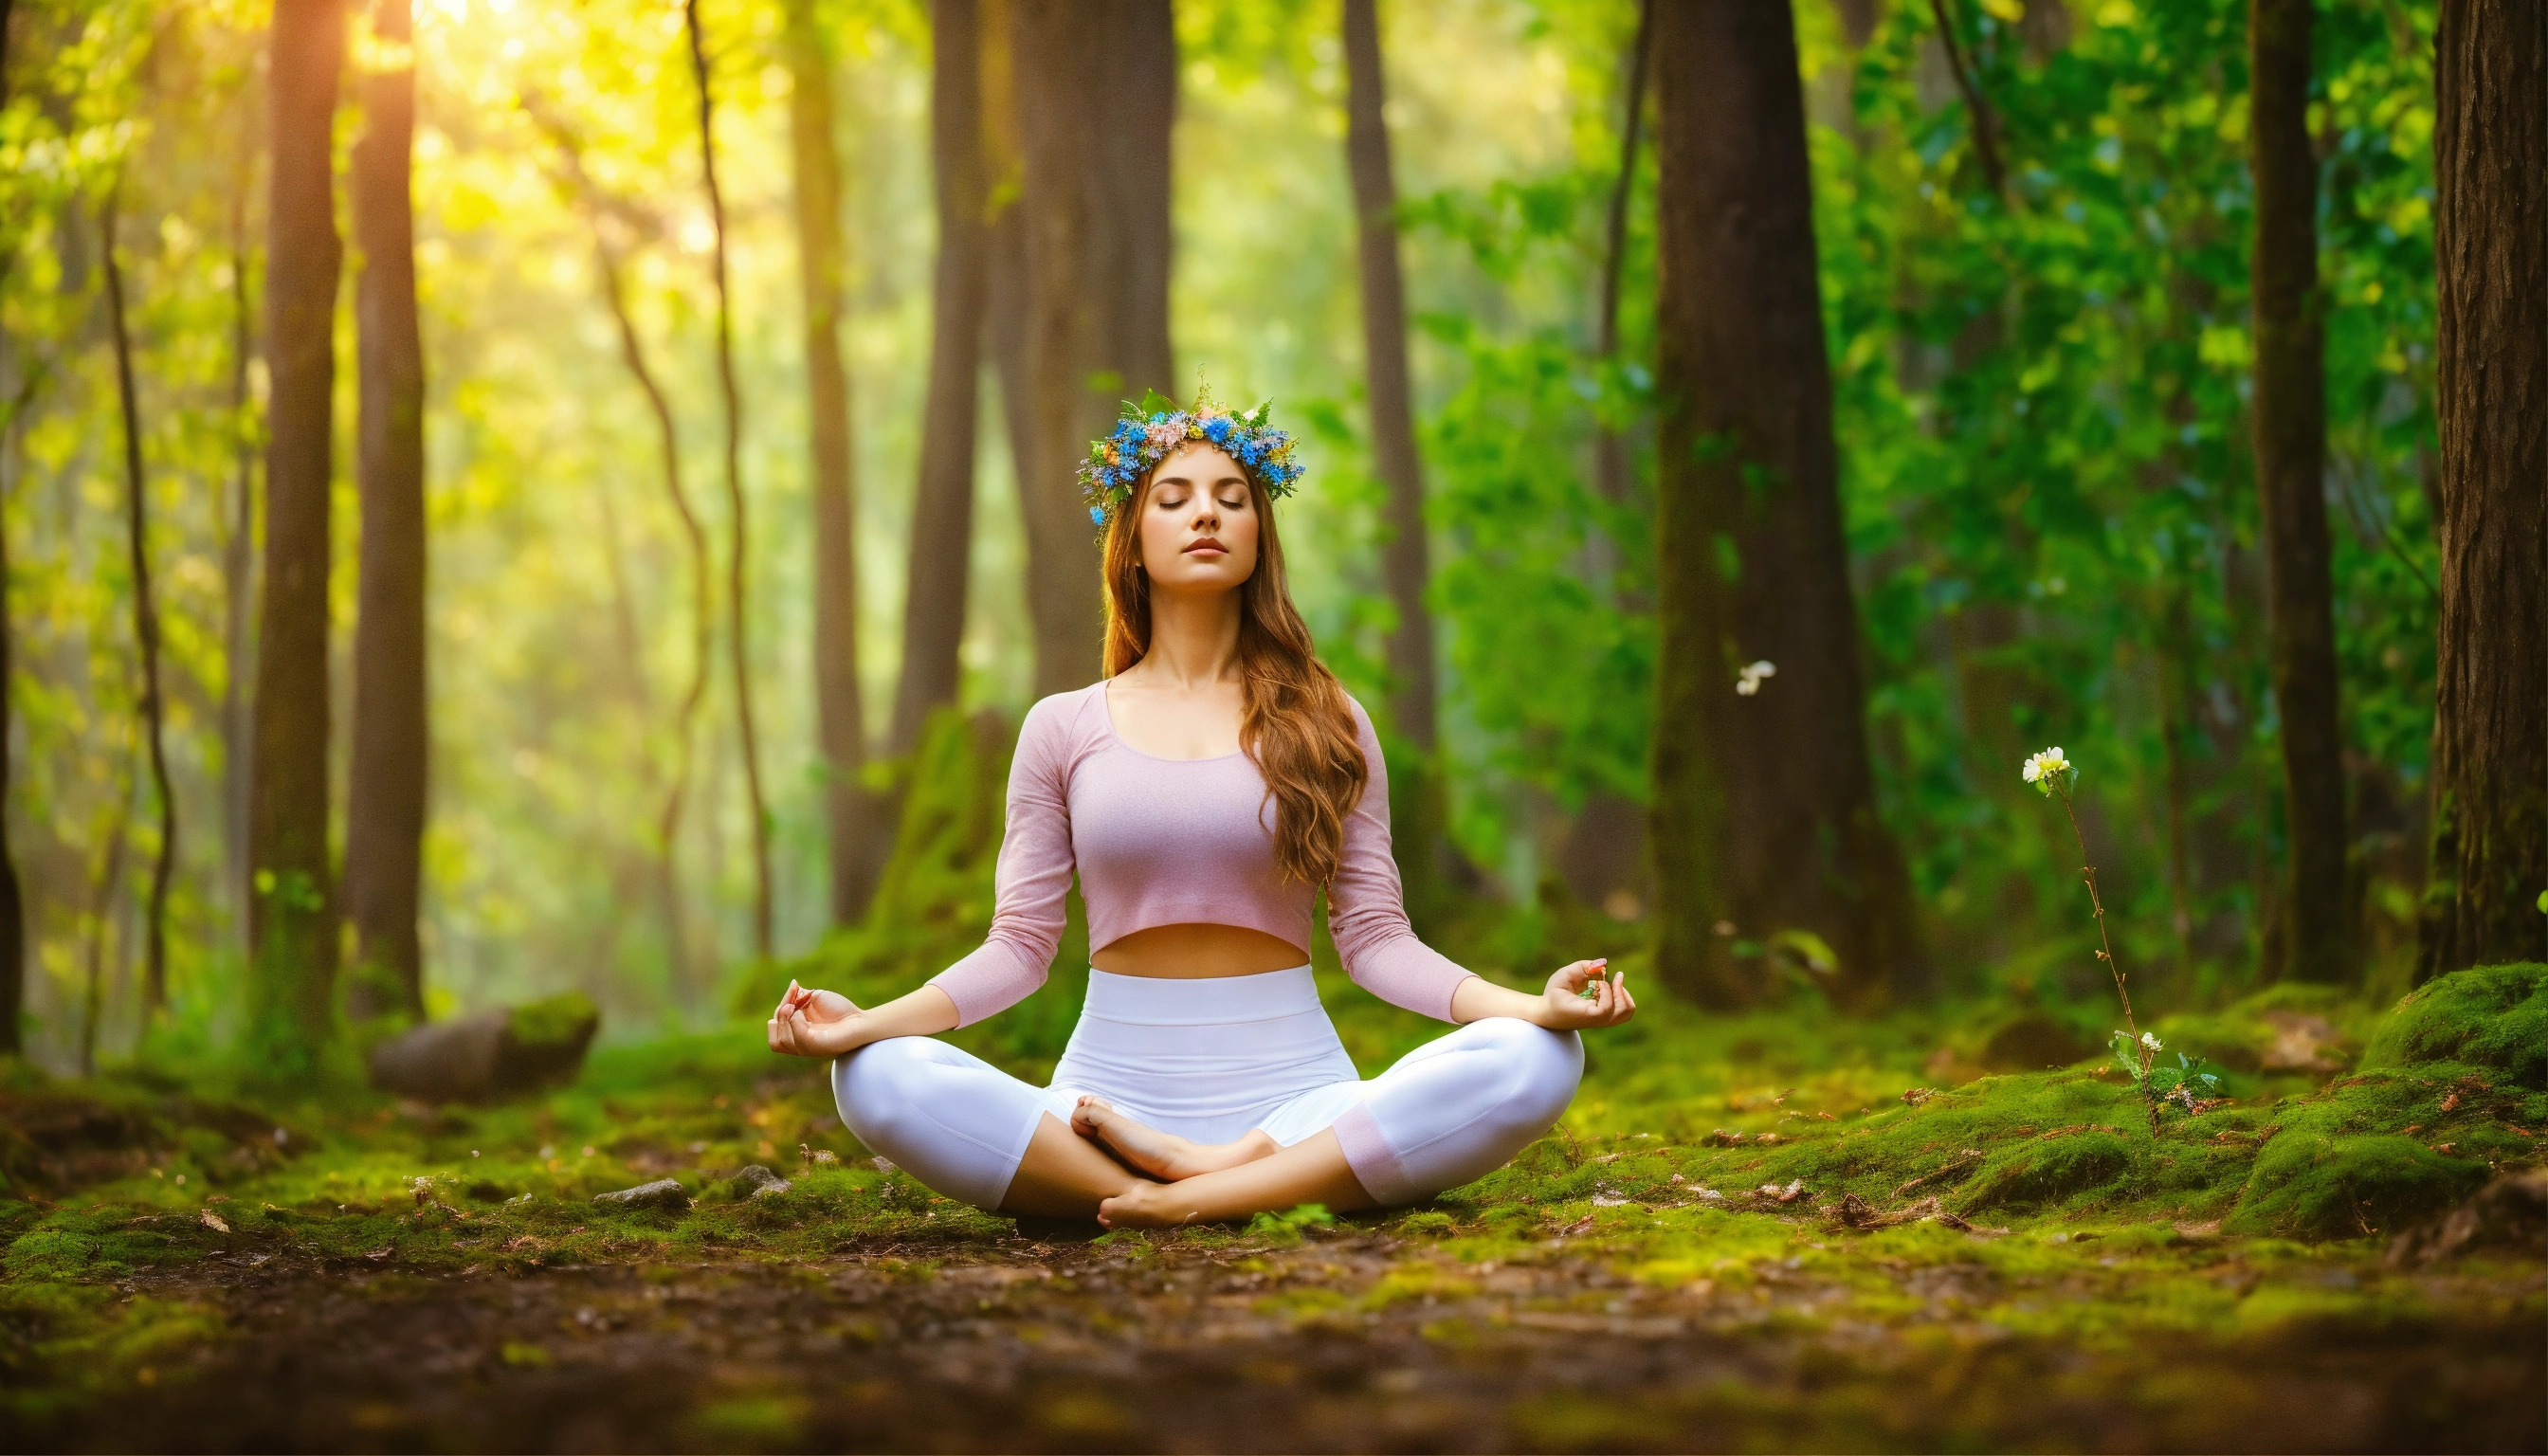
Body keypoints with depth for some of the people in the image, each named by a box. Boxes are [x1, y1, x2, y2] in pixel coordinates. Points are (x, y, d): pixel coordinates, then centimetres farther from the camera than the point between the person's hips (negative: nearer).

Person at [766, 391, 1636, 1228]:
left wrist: (1536, 1004, -11)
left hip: (1294, 1089, 0)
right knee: (879, 1079, -29)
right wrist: (864, 1021, -10)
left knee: (1532, 1062, -29)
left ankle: (1200, 1195, -27)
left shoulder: (1326, 724, 11)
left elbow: (1375, 938, 6)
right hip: (1113, 1087, 0)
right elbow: (1019, 945, 8)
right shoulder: (1064, 729, 11)